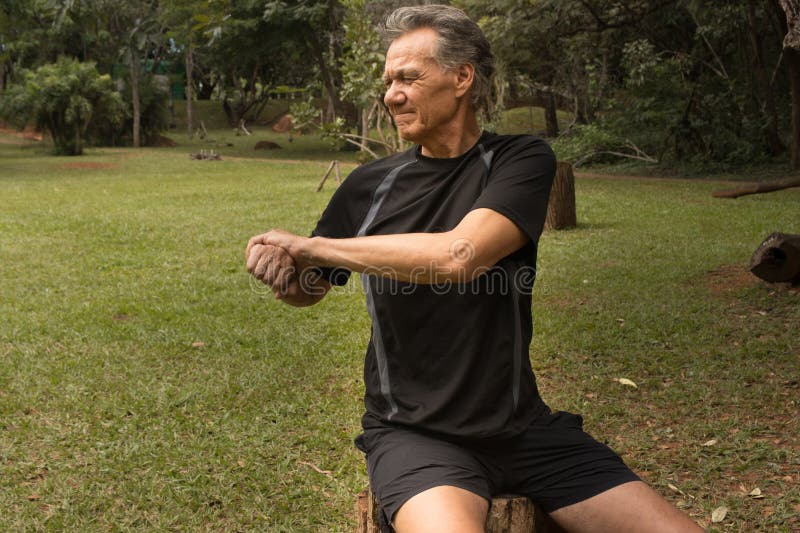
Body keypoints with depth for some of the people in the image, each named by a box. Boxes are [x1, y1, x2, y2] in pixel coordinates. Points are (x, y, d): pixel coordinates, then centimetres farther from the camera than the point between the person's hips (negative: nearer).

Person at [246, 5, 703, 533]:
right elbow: (310, 290, 17)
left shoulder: (522, 159, -4)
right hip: (412, 431, -1)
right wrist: (284, 273, -8)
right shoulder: (370, 187, 1)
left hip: (522, 428, 1)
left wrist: (310, 246, -18)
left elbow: (458, 254, -24)